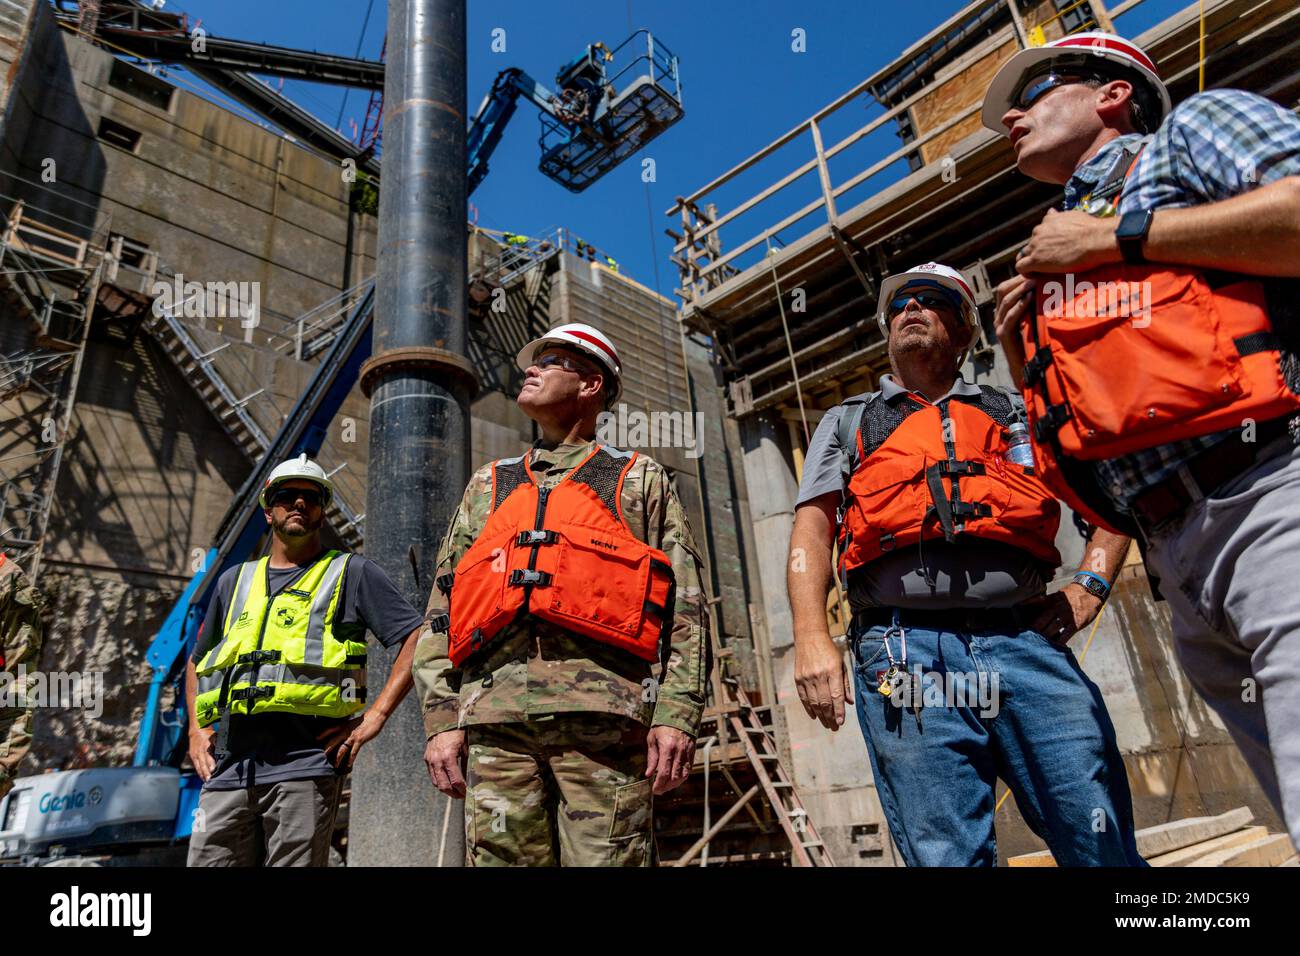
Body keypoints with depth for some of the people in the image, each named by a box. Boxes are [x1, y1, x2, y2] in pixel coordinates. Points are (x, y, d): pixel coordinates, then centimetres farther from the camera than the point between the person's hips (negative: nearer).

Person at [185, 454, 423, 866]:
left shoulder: (352, 573, 6)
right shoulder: (235, 580, 21)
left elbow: (419, 639, -3)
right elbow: (196, 660, 32)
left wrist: (375, 715, -11)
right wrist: (196, 729, 16)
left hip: (304, 763, -4)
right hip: (227, 767, 5)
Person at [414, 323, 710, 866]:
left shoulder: (640, 480, 16)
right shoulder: (488, 486, 25)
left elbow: (685, 607, 6)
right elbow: (442, 609, 18)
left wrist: (677, 714, -7)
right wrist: (442, 720, 7)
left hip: (602, 717, -3)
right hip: (494, 718, 3)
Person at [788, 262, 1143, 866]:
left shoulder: (1013, 414, 25)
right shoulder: (848, 422, 23)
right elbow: (812, 531, 9)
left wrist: (1091, 585, 7)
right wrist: (812, 638, -6)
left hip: (1026, 641, 2)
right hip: (906, 651, -1)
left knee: (1107, 848, -1)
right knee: (948, 855, -3)